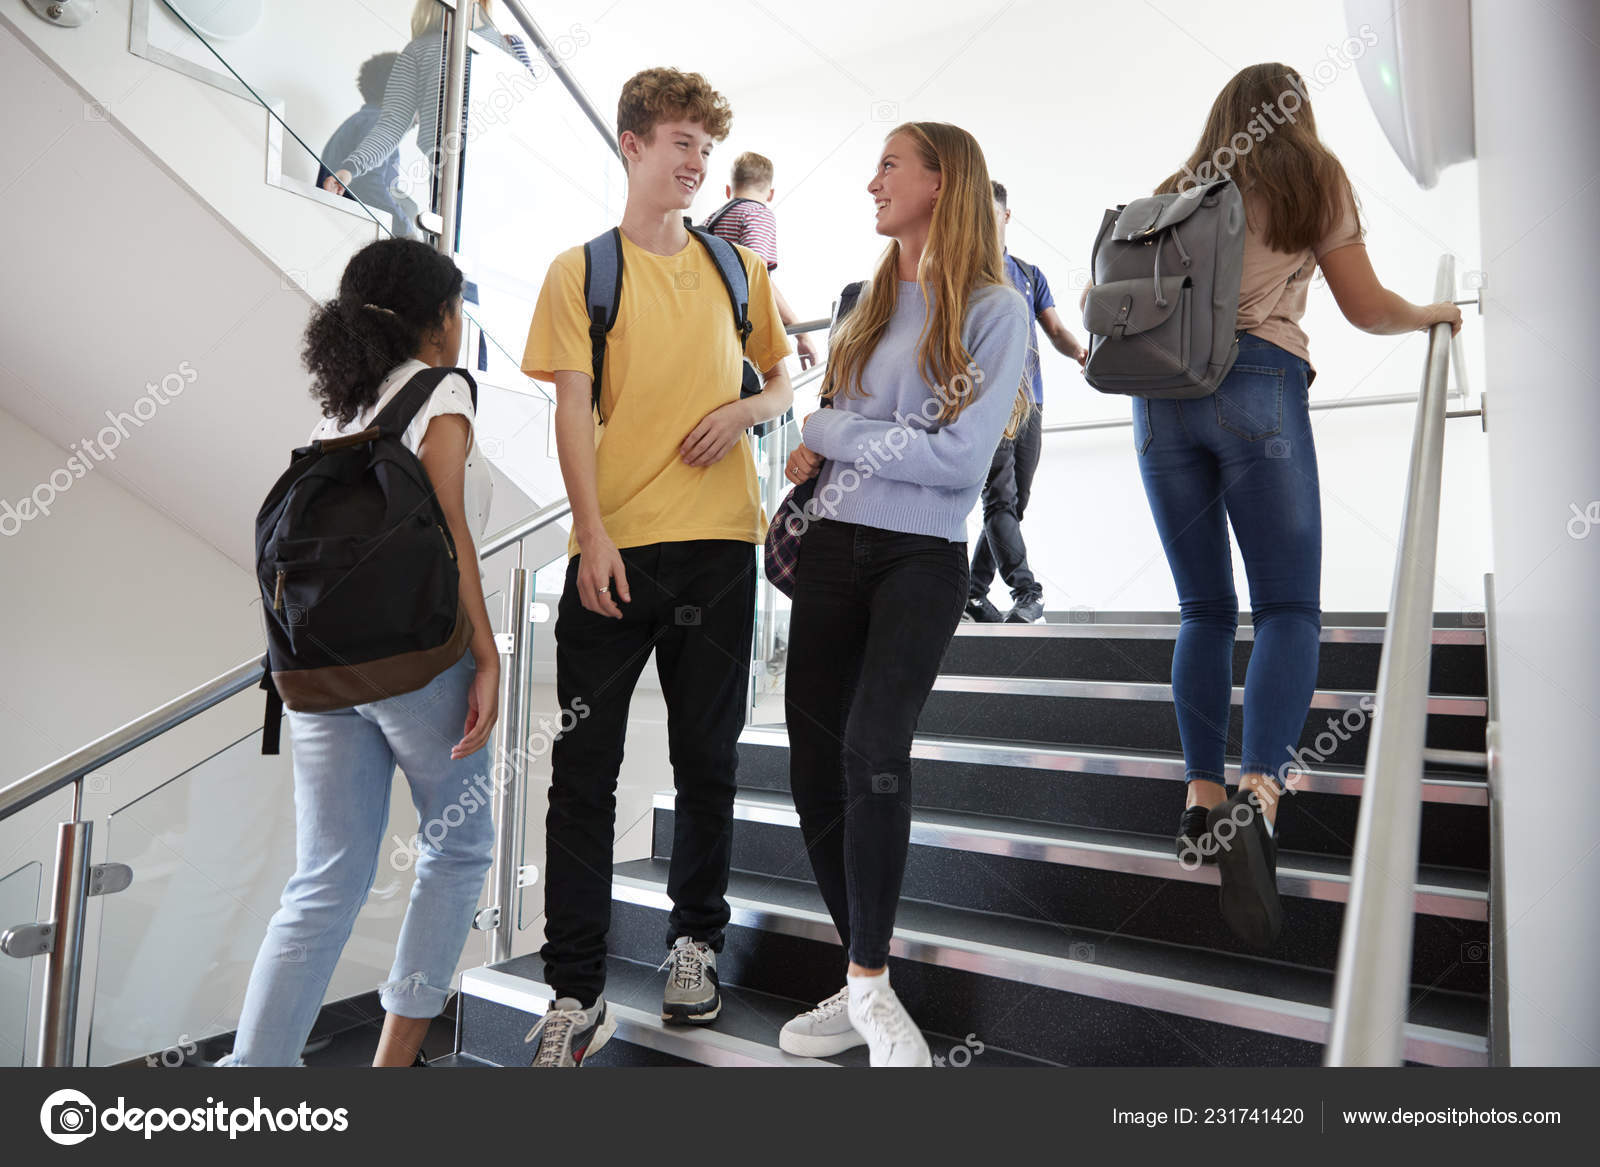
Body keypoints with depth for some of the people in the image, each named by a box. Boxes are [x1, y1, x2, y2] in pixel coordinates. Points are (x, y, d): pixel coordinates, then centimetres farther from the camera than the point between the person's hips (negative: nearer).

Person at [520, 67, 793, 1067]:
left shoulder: (737, 267, 15)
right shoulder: (581, 271, 6)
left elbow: (785, 375, 22)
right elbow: (574, 411, -1)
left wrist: (750, 407, -2)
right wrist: (592, 534, -13)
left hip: (718, 543, 3)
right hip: (615, 549, -2)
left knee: (708, 761, 11)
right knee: (584, 770, -2)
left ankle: (696, 940, 30)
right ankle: (576, 996, 9)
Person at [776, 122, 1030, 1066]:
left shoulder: (995, 308, -3)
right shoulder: (870, 302, 17)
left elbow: (961, 459, -13)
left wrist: (832, 435, -6)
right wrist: (814, 459, -2)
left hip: (923, 559, -6)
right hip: (836, 548, 6)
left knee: (873, 748, -23)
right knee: (816, 764, 2)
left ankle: (869, 983, -4)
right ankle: (865, 985, 17)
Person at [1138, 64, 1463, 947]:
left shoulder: (1176, 193, 24)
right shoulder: (1316, 181, 16)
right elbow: (1367, 308, 16)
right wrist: (1433, 315, 35)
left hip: (1160, 391, 4)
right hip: (1256, 382, -3)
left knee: (1204, 608, 9)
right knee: (1289, 607, -5)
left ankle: (1204, 800, 4)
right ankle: (1257, 797, -26)